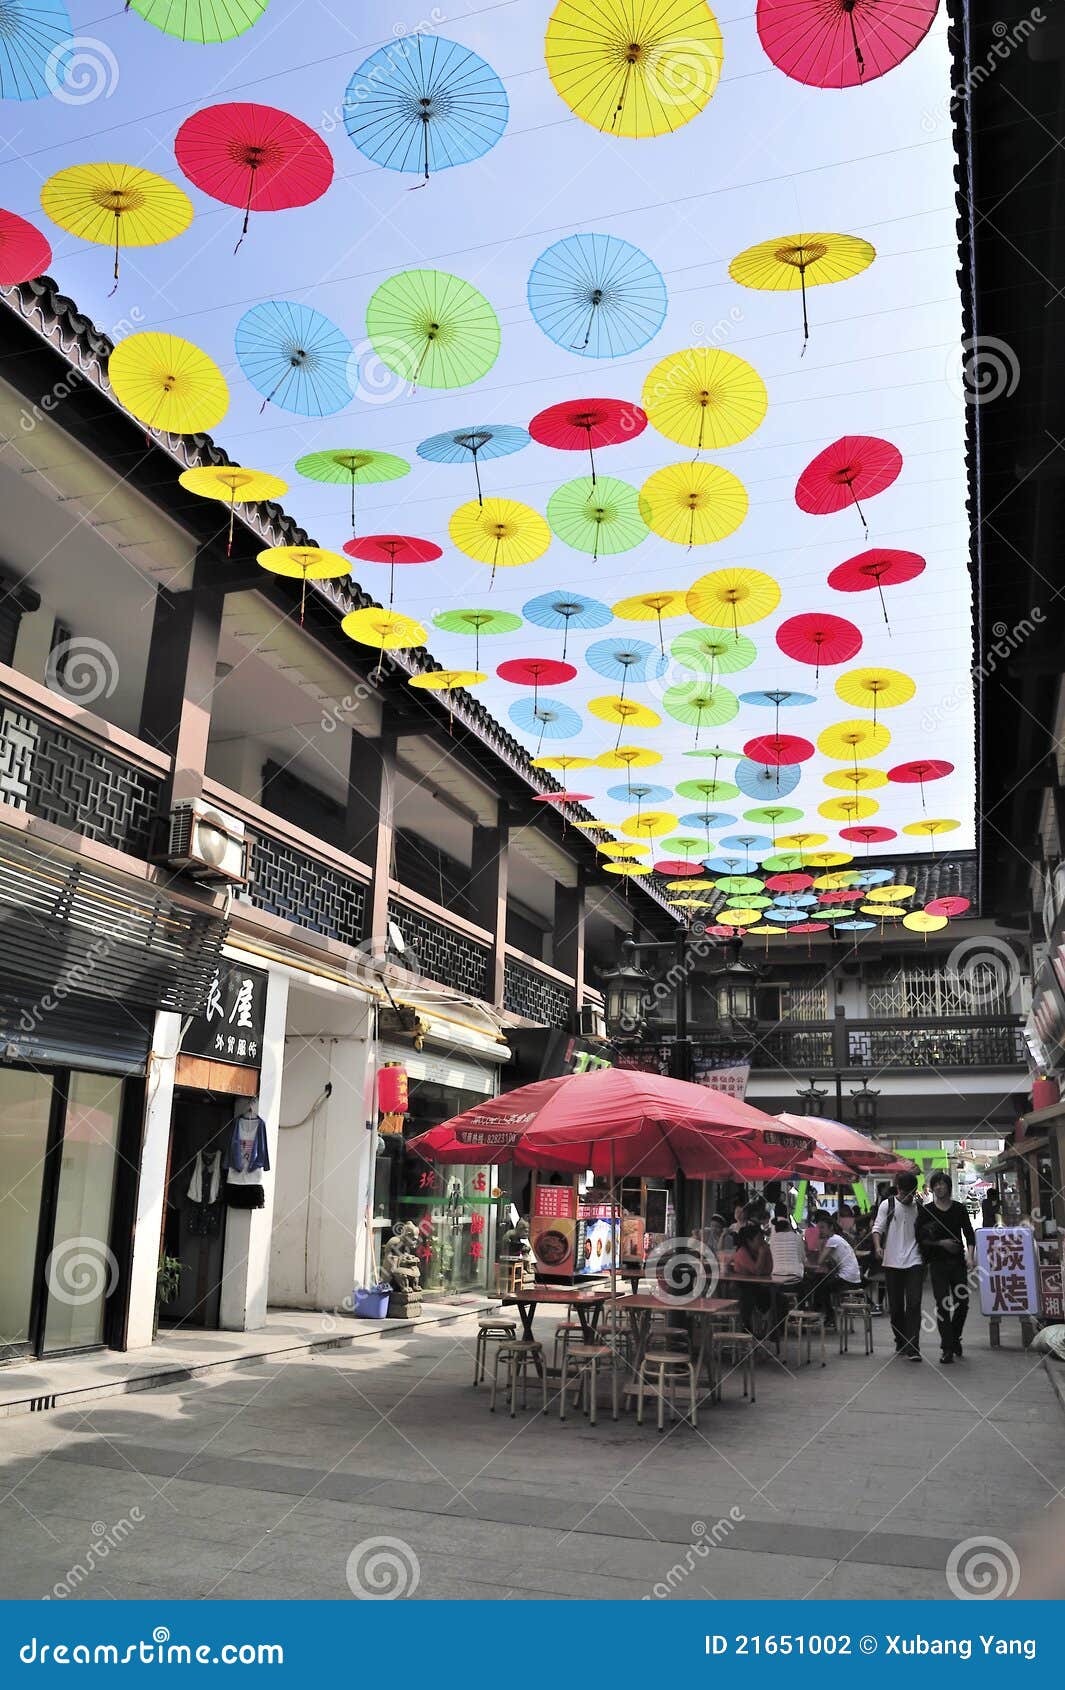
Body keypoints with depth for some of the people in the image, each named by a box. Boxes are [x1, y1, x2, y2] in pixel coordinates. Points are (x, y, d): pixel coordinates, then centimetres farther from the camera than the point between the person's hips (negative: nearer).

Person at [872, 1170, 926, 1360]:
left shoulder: (919, 1208, 9)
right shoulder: (887, 1205, 2)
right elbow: (878, 1227, -3)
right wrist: (878, 1246, -20)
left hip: (914, 1262, 0)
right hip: (892, 1262, 0)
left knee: (914, 1304, -10)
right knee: (895, 1306, 8)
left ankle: (913, 1347, -10)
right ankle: (901, 1343, 24)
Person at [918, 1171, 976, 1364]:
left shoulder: (959, 1209, 5)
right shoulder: (926, 1210, 0)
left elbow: (969, 1234, 3)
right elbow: (920, 1238, 1)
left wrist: (969, 1256, -10)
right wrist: (940, 1243, -11)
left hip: (958, 1261, 2)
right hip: (937, 1262, -2)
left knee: (962, 1303, 4)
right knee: (943, 1305, -4)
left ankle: (955, 1338, 29)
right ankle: (947, 1349, 0)